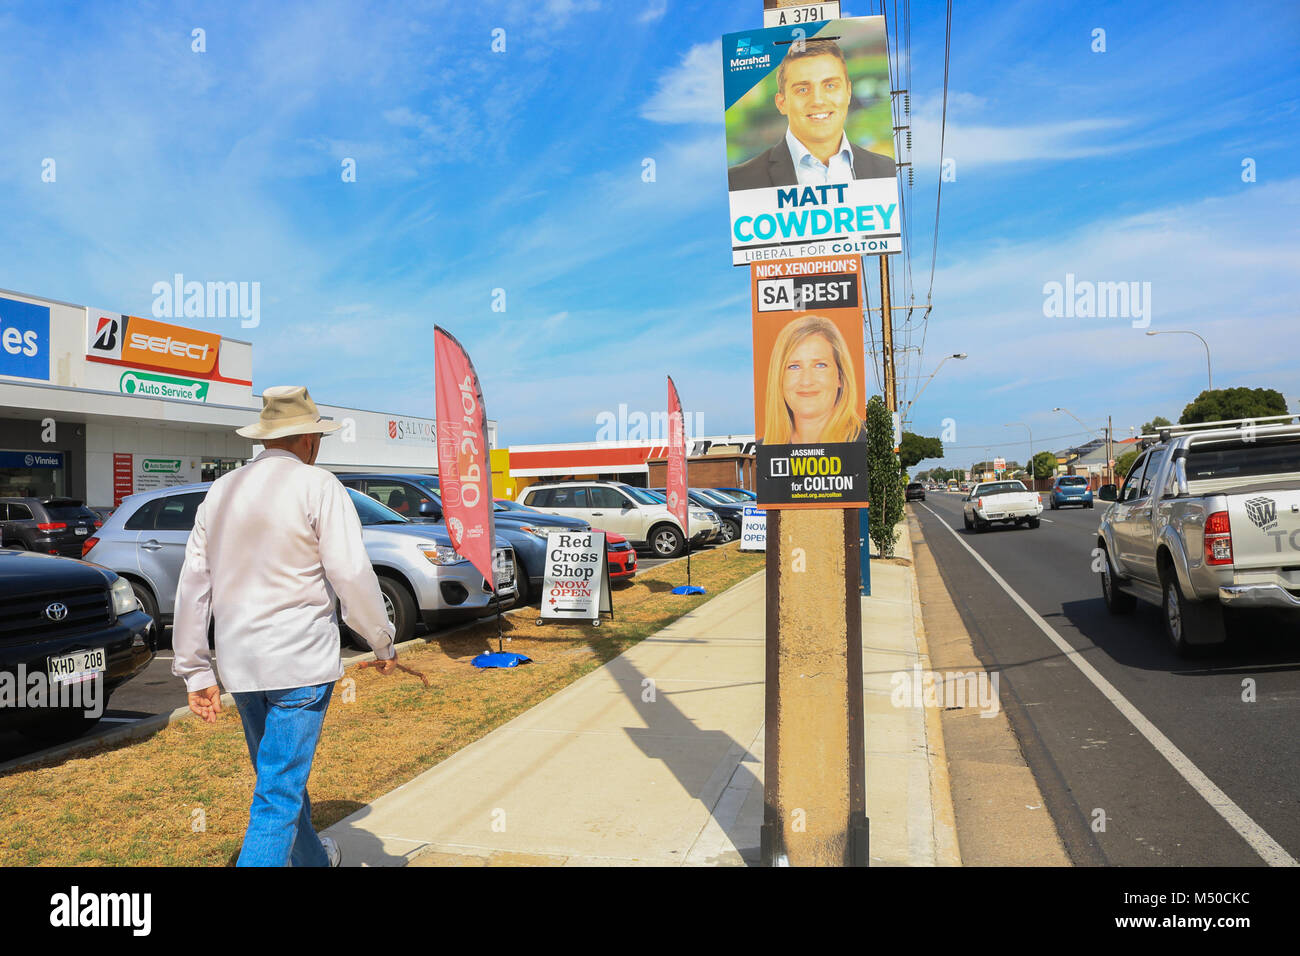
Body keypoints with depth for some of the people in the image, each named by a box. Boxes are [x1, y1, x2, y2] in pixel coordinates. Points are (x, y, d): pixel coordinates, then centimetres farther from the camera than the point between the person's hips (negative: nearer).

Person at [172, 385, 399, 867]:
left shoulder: (221, 492, 9)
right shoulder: (318, 486, -9)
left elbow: (192, 586, 8)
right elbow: (352, 574, -14)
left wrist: (194, 671, 12)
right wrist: (383, 641, -1)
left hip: (239, 663, 7)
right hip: (300, 662, -7)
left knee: (278, 776, 24)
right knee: (279, 793, -1)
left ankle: (313, 858, 46)